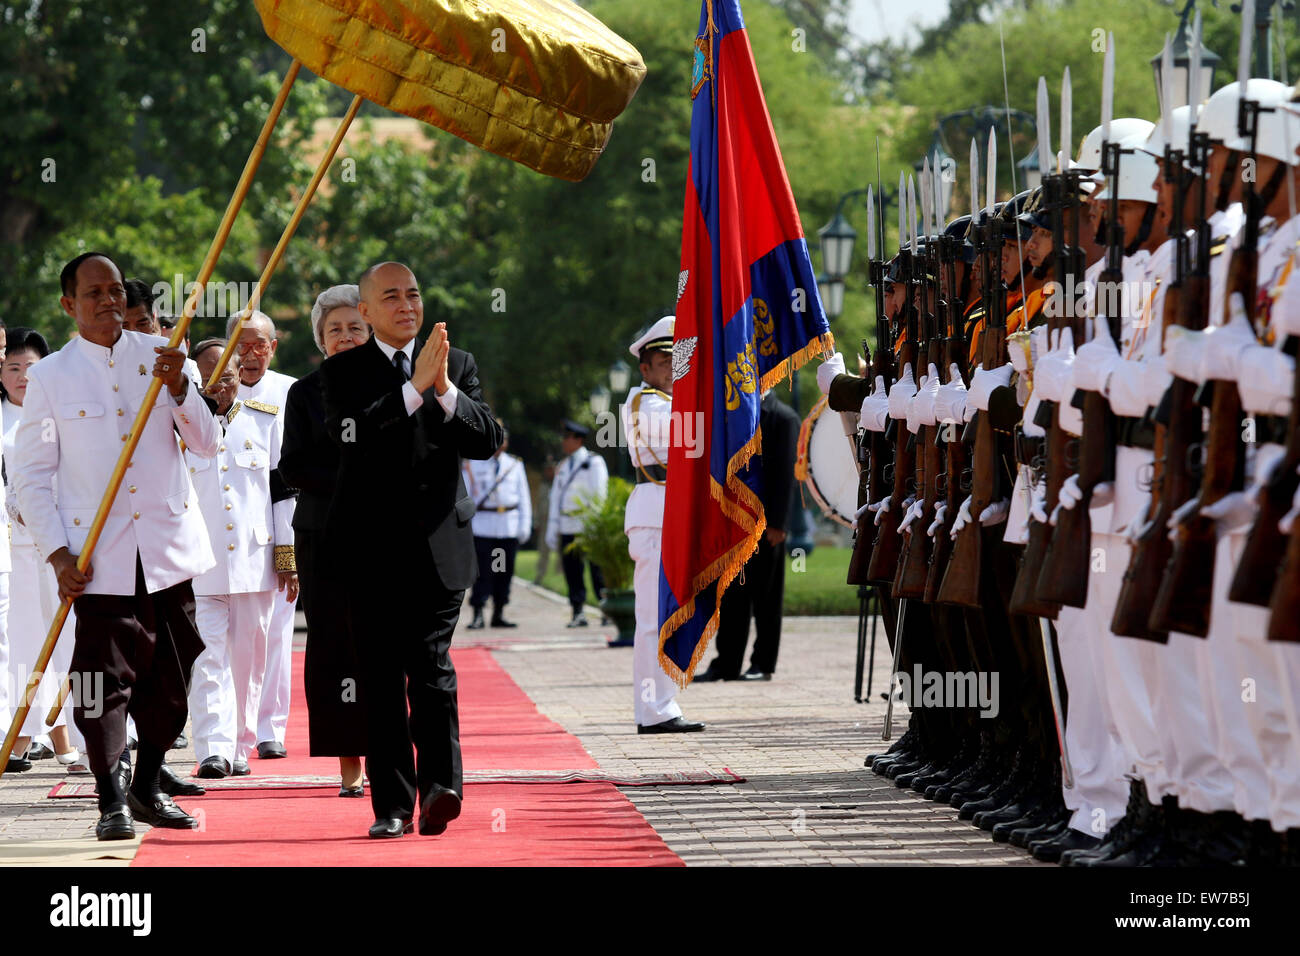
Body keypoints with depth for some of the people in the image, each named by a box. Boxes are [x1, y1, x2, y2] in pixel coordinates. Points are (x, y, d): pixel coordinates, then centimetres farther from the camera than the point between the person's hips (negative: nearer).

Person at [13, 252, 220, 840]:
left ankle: (146, 788, 23)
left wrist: (179, 389, -15)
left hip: (169, 546, 3)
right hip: (100, 556, -3)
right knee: (106, 675, -8)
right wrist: (57, 553, -9)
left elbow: (207, 445, 2)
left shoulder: (159, 356, 7)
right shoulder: (50, 377, 0)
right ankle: (111, 802, 0)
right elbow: (32, 477, 1)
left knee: (170, 677, 9)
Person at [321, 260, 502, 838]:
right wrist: (414, 389, -21)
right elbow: (350, 433, -13)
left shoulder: (458, 367, 11)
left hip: (438, 546, 0)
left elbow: (488, 441, -1)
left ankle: (440, 788, -14)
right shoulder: (343, 372, 6)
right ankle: (393, 805, 5)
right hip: (371, 550, 0)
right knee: (381, 681, 1)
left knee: (431, 668, -13)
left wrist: (446, 391, -17)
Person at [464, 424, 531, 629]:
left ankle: (498, 615, 11)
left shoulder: (515, 465, 10)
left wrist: (525, 525, 3)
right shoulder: (474, 465, 4)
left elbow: (523, 497, 11)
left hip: (509, 526, 3)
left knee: (505, 572, 5)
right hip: (483, 526, -3)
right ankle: (478, 615, -10)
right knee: (482, 571, -9)